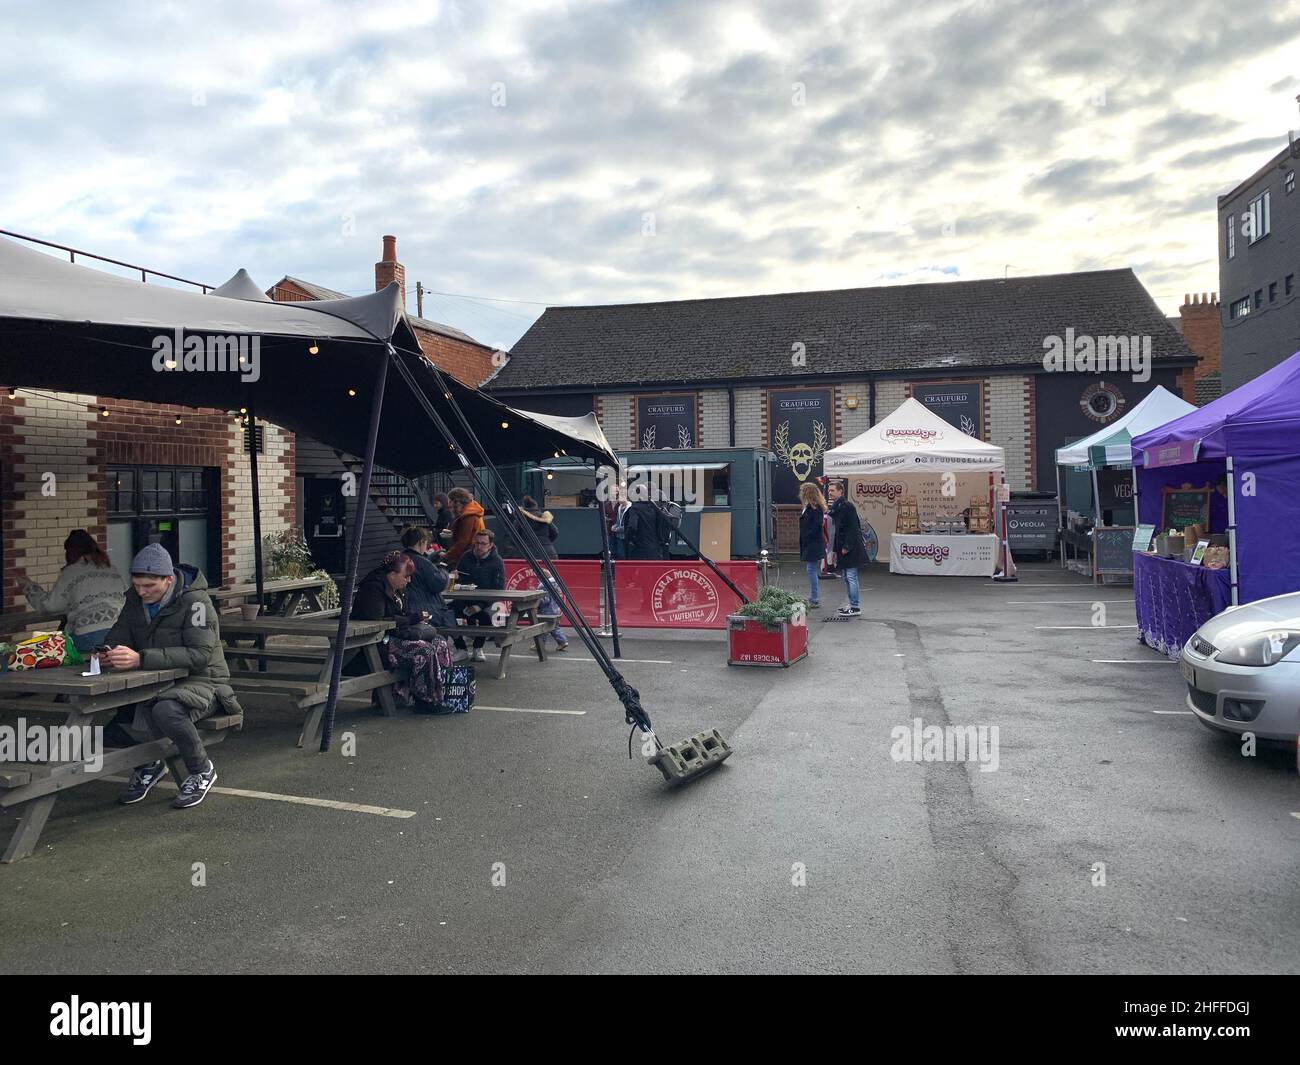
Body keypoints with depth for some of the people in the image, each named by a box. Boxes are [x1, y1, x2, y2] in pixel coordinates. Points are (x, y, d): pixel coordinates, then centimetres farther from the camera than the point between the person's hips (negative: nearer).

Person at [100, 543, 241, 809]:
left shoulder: (195, 602, -17)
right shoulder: (135, 599, 4)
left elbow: (201, 654, -28)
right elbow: (118, 635, 8)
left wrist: (141, 659, -39)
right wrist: (107, 653, -18)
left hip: (200, 681, -7)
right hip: (158, 684, 7)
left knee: (166, 710, -37)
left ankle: (202, 770, -9)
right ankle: (147, 764, 7)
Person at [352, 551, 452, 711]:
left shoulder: (398, 589, 11)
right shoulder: (373, 588, -17)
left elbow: (405, 614, 22)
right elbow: (376, 622, -26)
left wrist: (417, 618, -3)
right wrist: (410, 620, -21)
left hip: (396, 636, 9)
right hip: (377, 643, -9)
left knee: (439, 643, -7)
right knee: (424, 651, -26)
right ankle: (424, 701, -16)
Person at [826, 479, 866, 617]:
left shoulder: (848, 507, -13)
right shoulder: (835, 508, 15)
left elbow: (852, 528, -18)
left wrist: (846, 547, -20)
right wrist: (836, 550, 19)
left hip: (851, 549, -10)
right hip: (843, 548, 10)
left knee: (851, 577, -8)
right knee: (846, 577, 14)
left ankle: (855, 607, -5)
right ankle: (851, 603, 23)